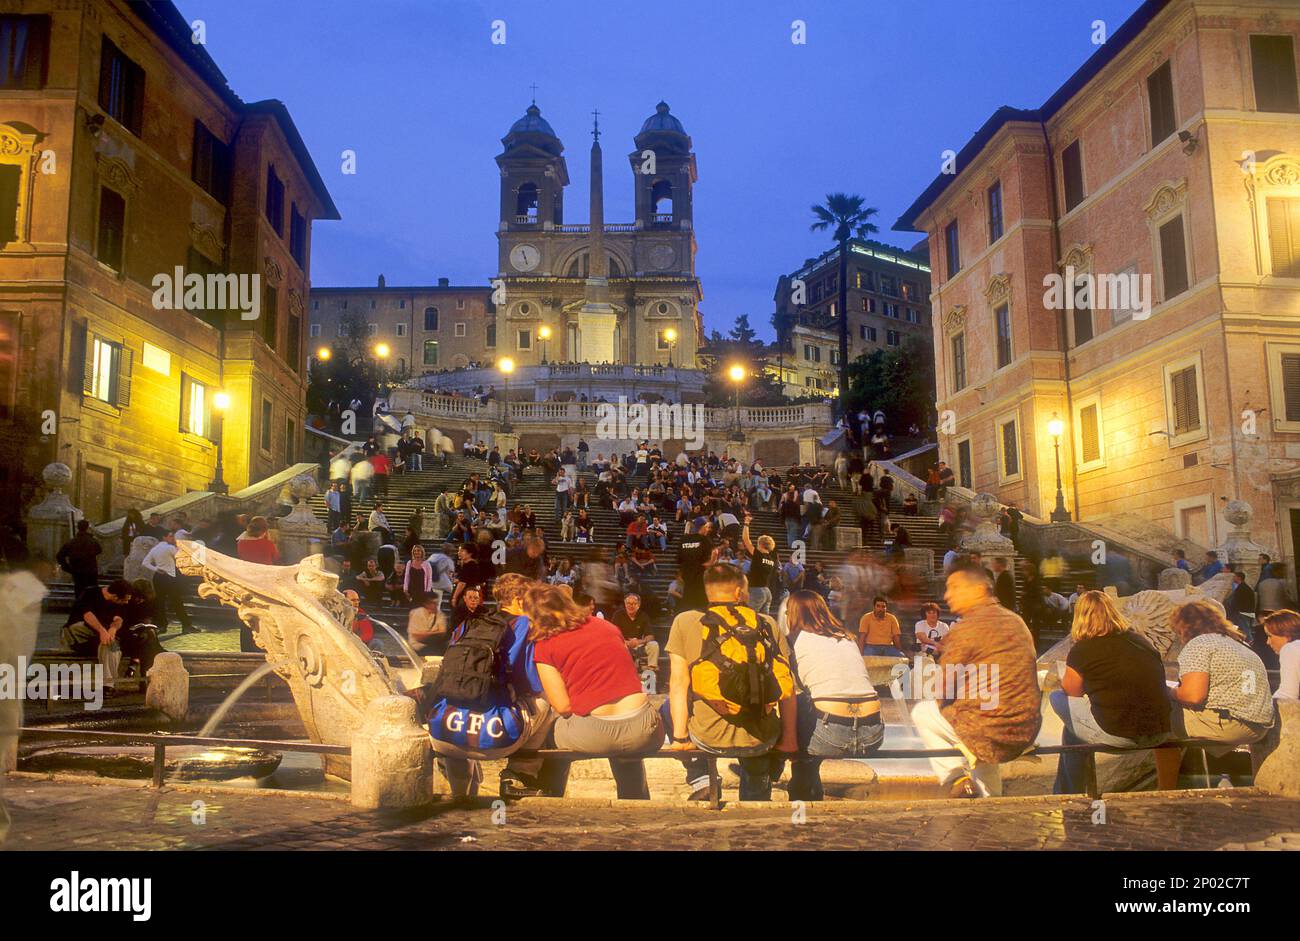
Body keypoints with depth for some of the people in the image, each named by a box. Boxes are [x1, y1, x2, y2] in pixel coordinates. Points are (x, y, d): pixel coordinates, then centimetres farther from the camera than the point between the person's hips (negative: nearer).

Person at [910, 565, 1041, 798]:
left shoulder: (966, 629, -12)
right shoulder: (1016, 621, 12)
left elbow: (943, 690, -10)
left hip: (992, 734, -7)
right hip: (1028, 732, 7)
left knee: (922, 712, 12)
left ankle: (955, 777, 5)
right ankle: (989, 796, 39)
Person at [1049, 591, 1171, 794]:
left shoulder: (1082, 650, -4)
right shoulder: (1142, 641, 13)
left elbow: (1071, 691, 8)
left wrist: (1069, 667, 27)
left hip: (1118, 736, -6)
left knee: (1057, 699, 17)